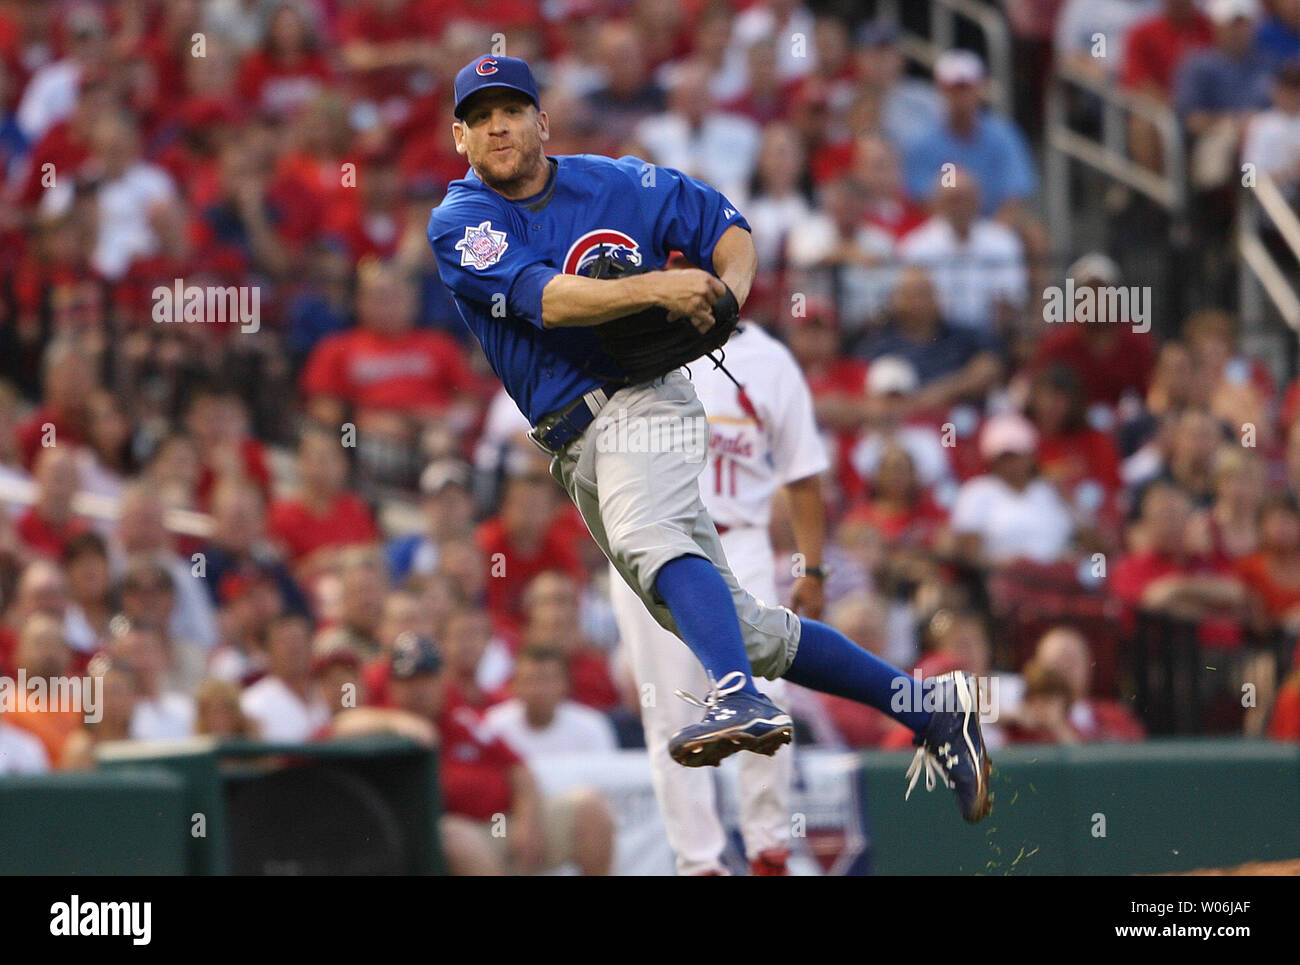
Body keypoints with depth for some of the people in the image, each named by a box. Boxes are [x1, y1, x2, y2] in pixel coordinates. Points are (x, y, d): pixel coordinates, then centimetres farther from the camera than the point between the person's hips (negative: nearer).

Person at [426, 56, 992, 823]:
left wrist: (728, 292, -7)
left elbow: (727, 229, 16)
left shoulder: (616, 184, 5)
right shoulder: (460, 223, 2)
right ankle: (931, 712, 14)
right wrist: (655, 288, -28)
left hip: (641, 400, -4)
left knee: (648, 539, -37)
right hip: (575, 452, 4)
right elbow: (545, 299, -15)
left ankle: (743, 702, -58)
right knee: (743, 628, 6)